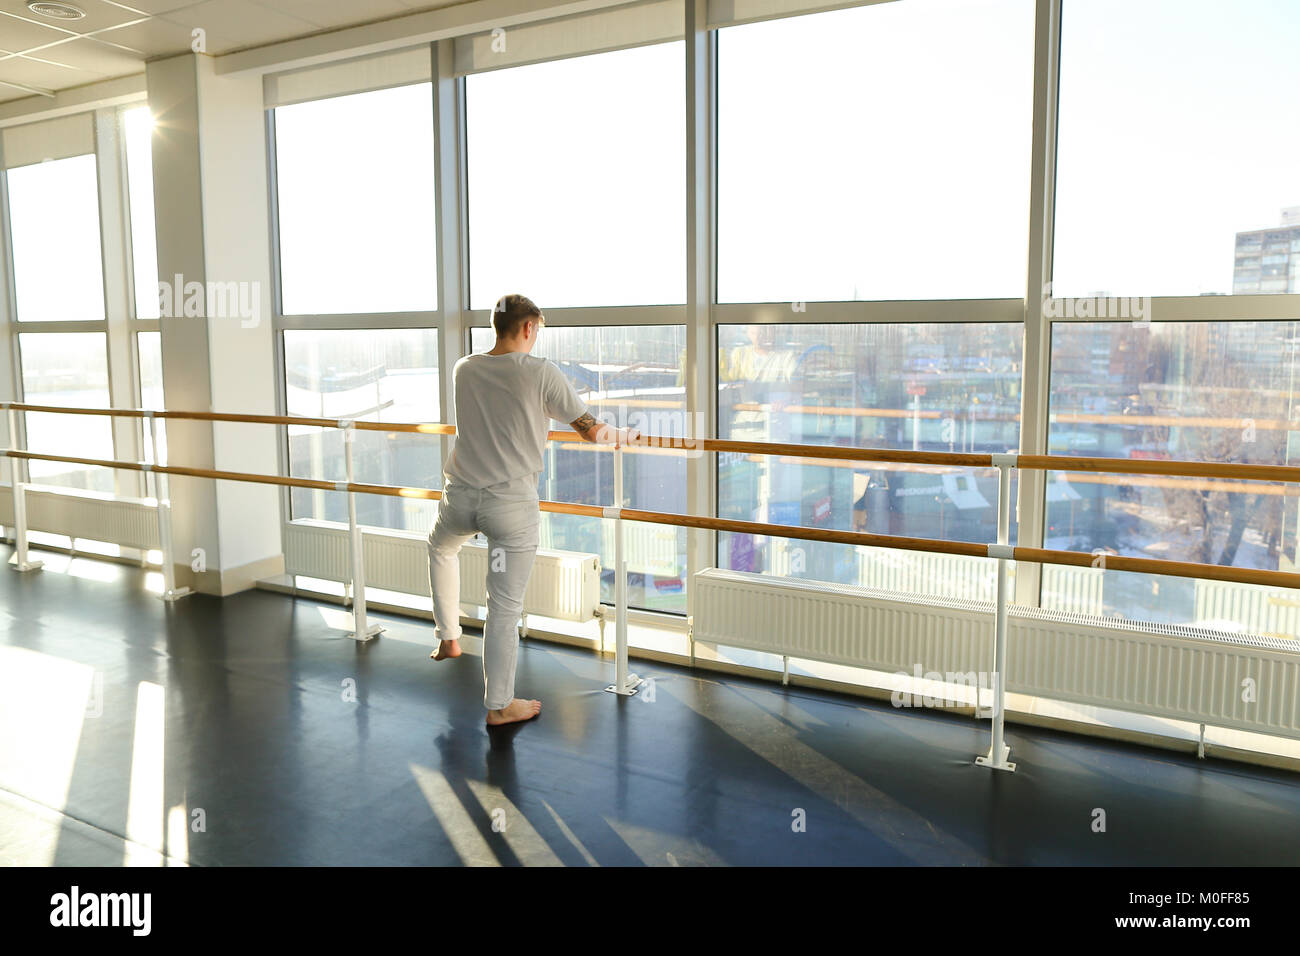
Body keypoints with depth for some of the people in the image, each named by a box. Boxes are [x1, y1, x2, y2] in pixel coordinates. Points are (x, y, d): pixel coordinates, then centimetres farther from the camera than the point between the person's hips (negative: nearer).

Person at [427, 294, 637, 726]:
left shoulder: (464, 370, 4)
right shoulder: (541, 372, -10)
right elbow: (591, 430, -7)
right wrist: (622, 435, 15)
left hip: (461, 496, 4)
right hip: (512, 505, -4)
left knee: (441, 548, 37)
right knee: (504, 608, 6)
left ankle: (449, 638, 40)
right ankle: (499, 705, 18)